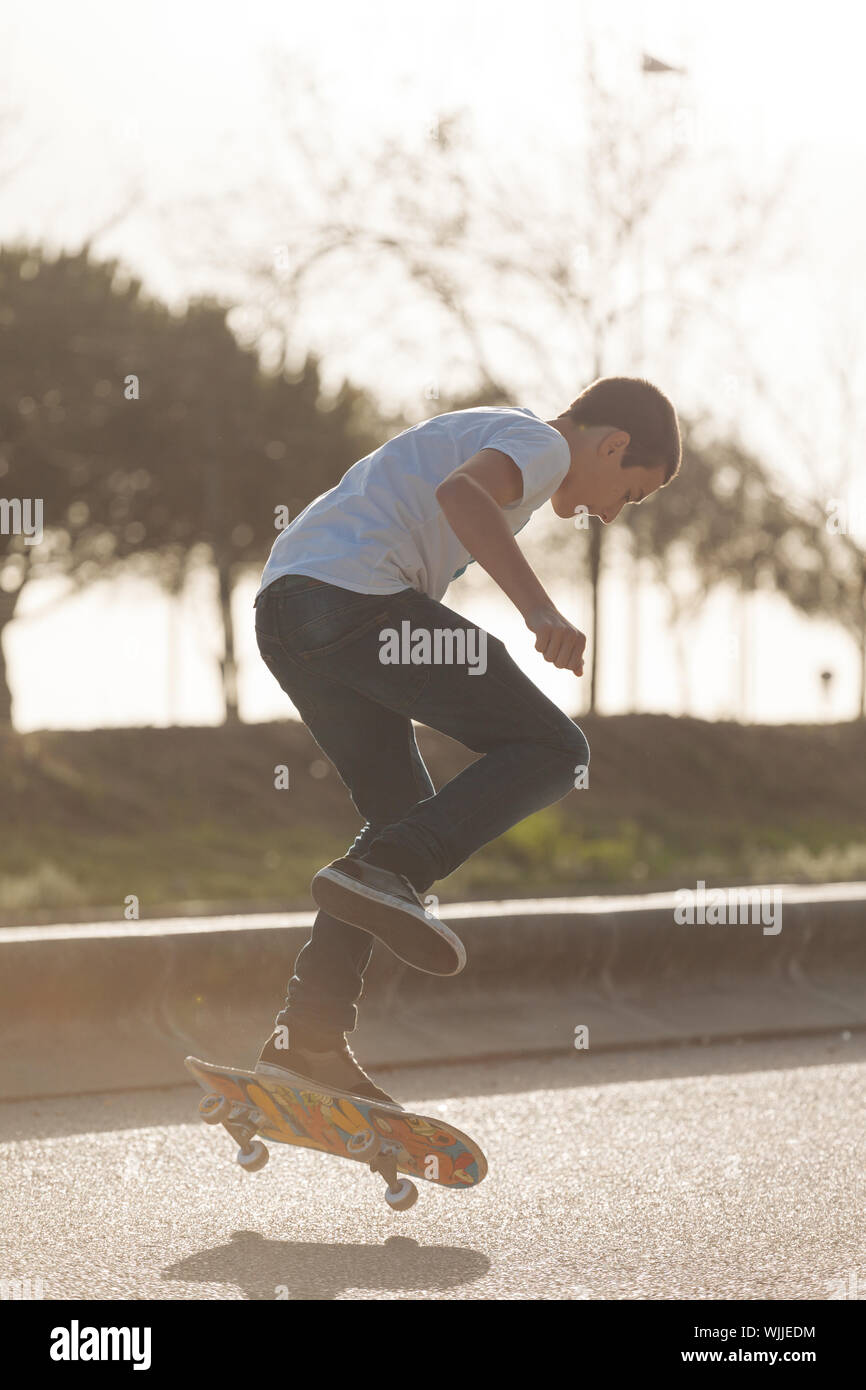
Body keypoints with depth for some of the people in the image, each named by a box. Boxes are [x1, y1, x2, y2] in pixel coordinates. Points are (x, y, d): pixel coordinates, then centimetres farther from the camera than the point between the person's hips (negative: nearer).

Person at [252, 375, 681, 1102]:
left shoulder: (490, 430, 32)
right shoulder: (543, 442, 2)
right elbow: (460, 493, -19)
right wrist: (541, 609, -28)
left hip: (282, 606, 10)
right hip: (355, 598, -10)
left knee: (402, 810, 17)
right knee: (553, 750, -3)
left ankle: (311, 1033, 10)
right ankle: (385, 873, -19)